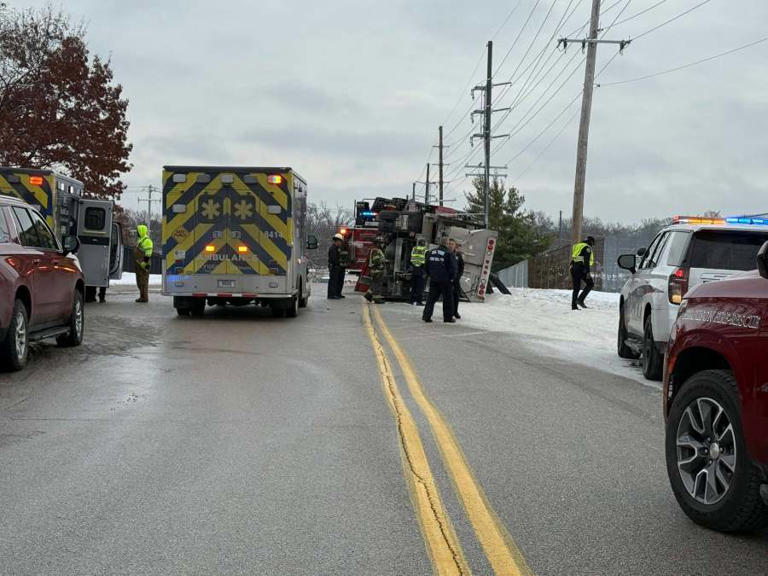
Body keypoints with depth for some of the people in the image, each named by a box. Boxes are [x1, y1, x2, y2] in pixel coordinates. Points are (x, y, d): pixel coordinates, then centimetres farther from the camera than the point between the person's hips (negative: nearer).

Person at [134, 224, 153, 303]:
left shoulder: (147, 240, -14)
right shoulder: (140, 240, 20)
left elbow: (148, 253, -20)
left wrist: (146, 263, -24)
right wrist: (136, 263, 26)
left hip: (143, 264, -11)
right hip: (138, 264, 11)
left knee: (143, 281, -9)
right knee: (139, 281, 14)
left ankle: (145, 297, -7)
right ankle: (142, 297, 20)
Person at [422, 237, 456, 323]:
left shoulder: (431, 252, 7)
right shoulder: (448, 253, -12)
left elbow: (427, 265, 15)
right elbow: (452, 267, -10)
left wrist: (429, 275, 22)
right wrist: (451, 277, 2)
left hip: (433, 280, 5)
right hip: (445, 280, -5)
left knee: (431, 298, 9)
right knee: (447, 299, 7)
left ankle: (426, 316, 1)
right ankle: (448, 317, 12)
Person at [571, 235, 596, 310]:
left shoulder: (577, 246, 24)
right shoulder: (587, 248, -1)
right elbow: (586, 261, -13)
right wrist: (588, 272, -18)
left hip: (573, 268, 8)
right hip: (581, 268, -8)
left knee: (576, 288, 10)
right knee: (590, 284, 3)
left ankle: (574, 306, 5)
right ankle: (580, 299, -9)